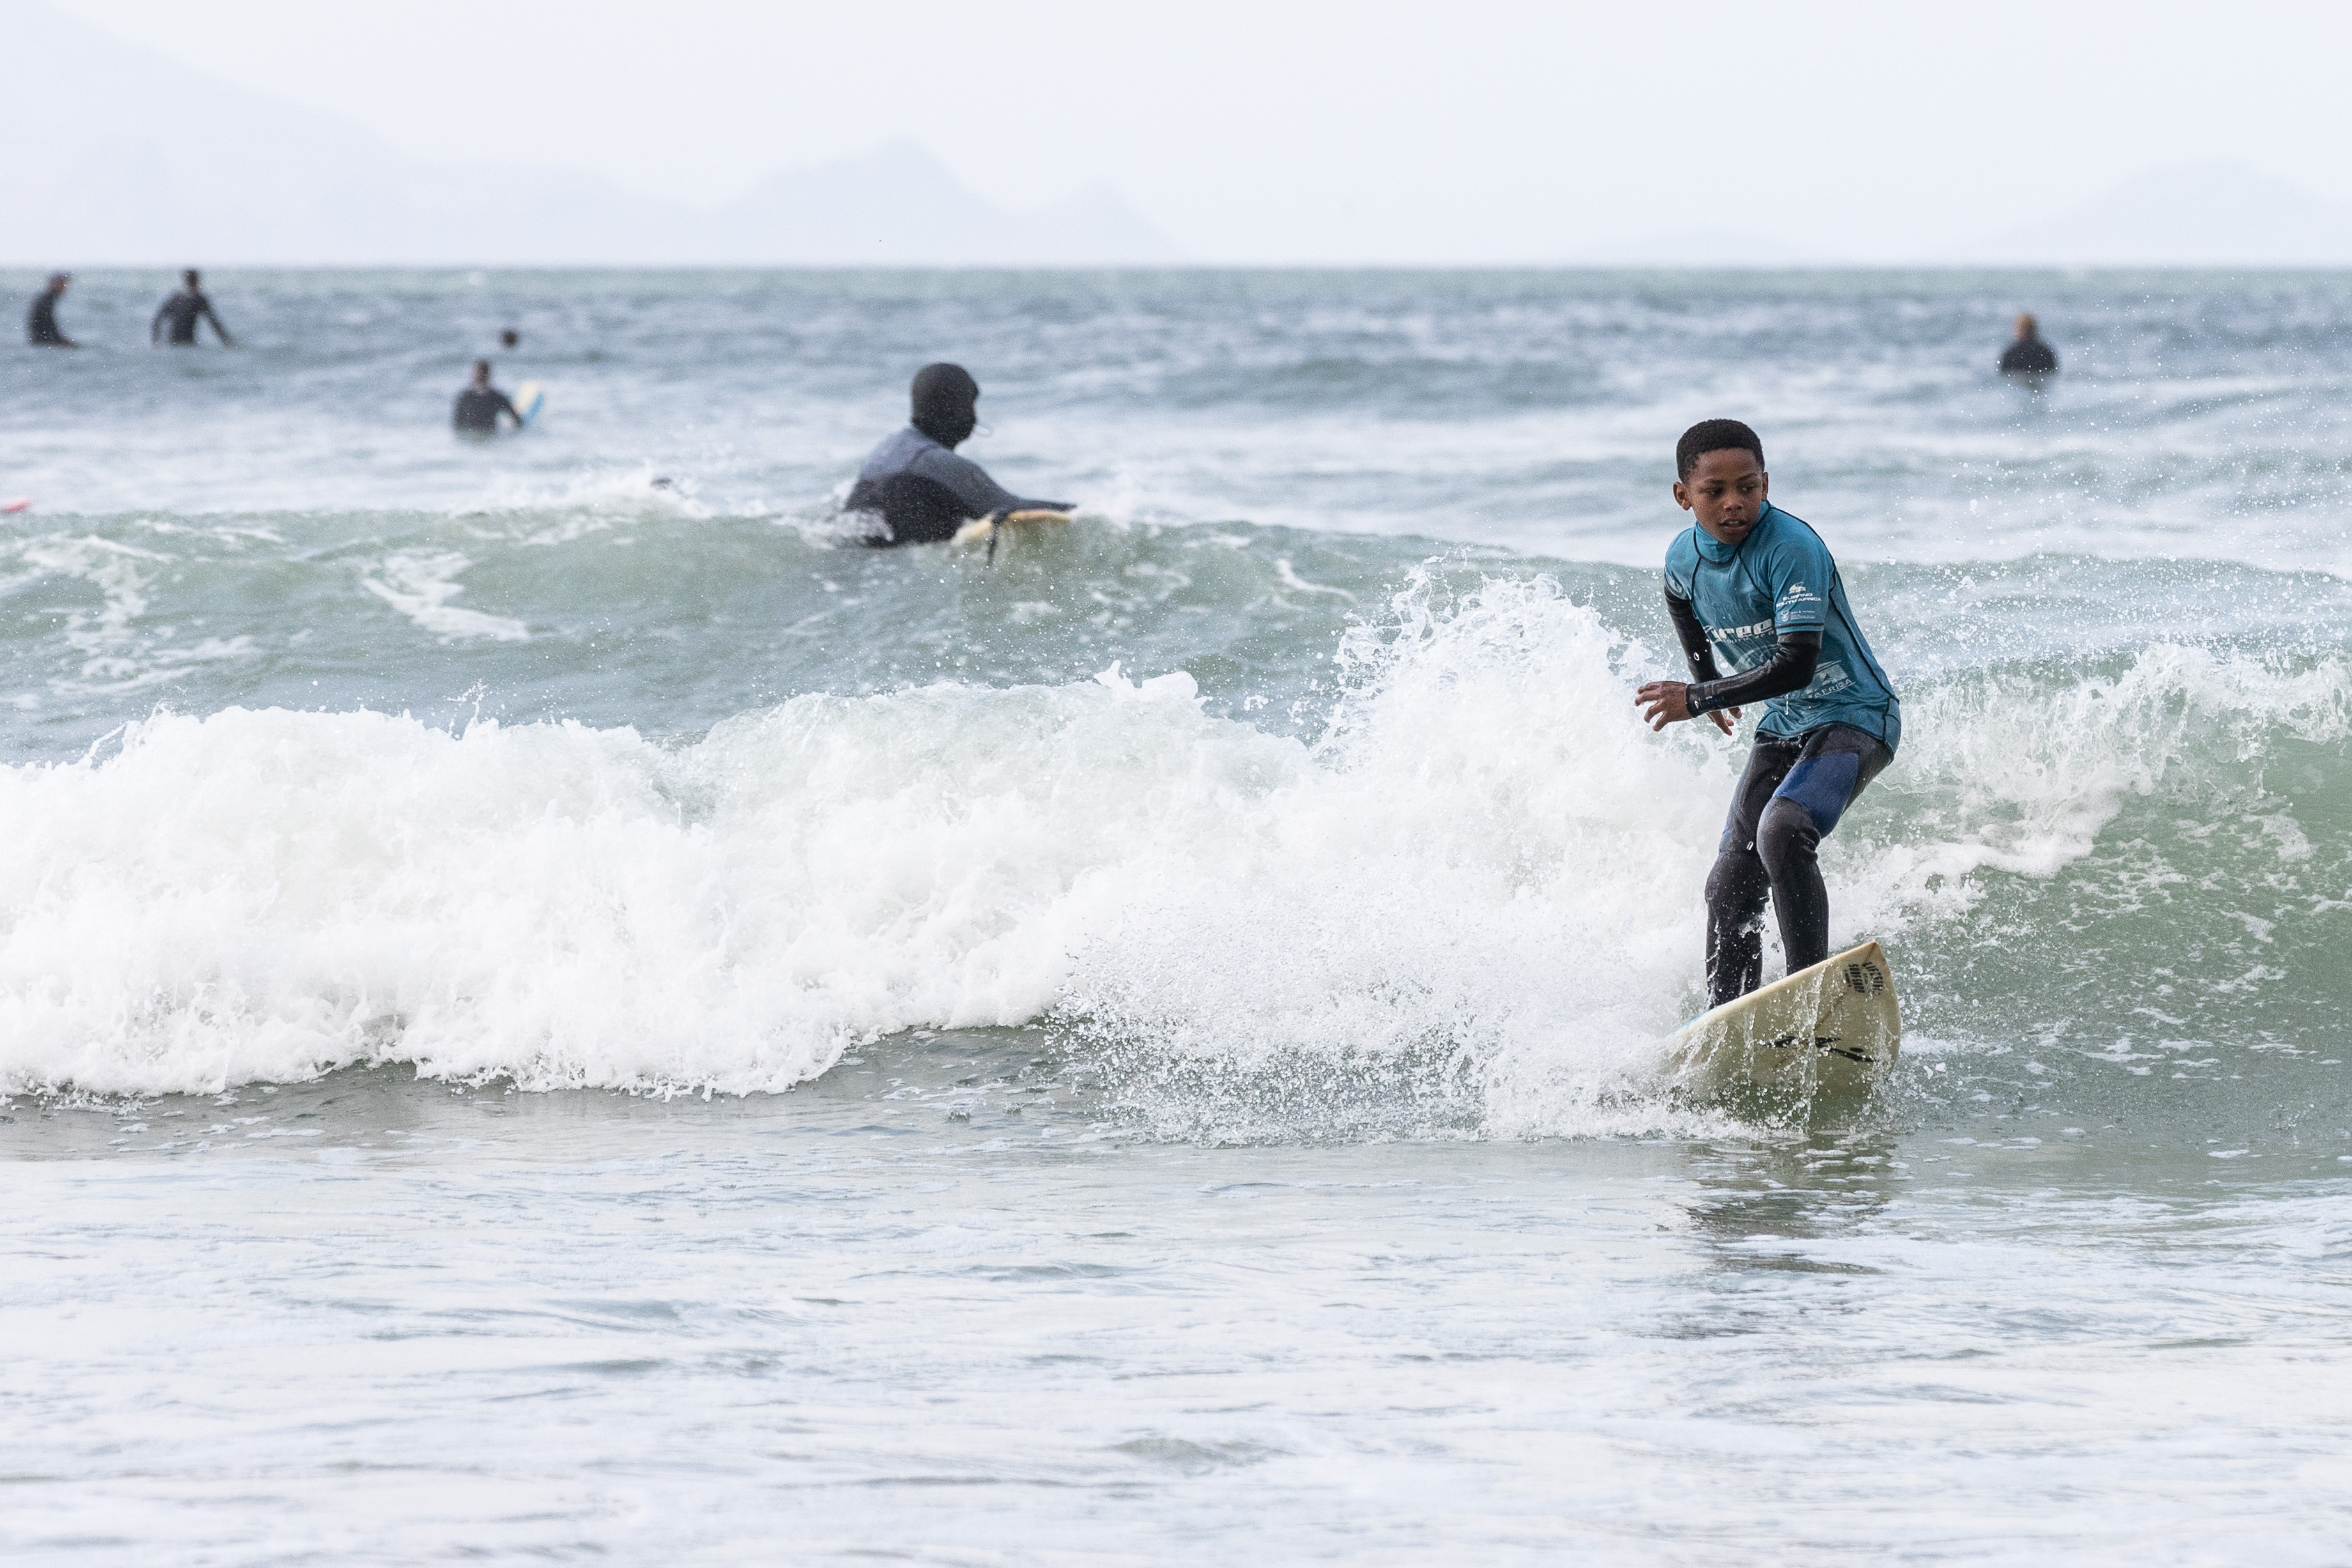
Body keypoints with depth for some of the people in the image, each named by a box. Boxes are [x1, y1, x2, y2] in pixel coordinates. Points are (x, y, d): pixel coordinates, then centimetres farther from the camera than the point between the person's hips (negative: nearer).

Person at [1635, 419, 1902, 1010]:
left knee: (1782, 831, -32)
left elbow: (1797, 664, -31)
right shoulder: (1684, 560, -1)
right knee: (1731, 886, 2)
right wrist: (1708, 684, 31)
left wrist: (1696, 699, -27)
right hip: (1783, 729, 8)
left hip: (1854, 718, -8)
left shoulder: (1790, 547, -24)